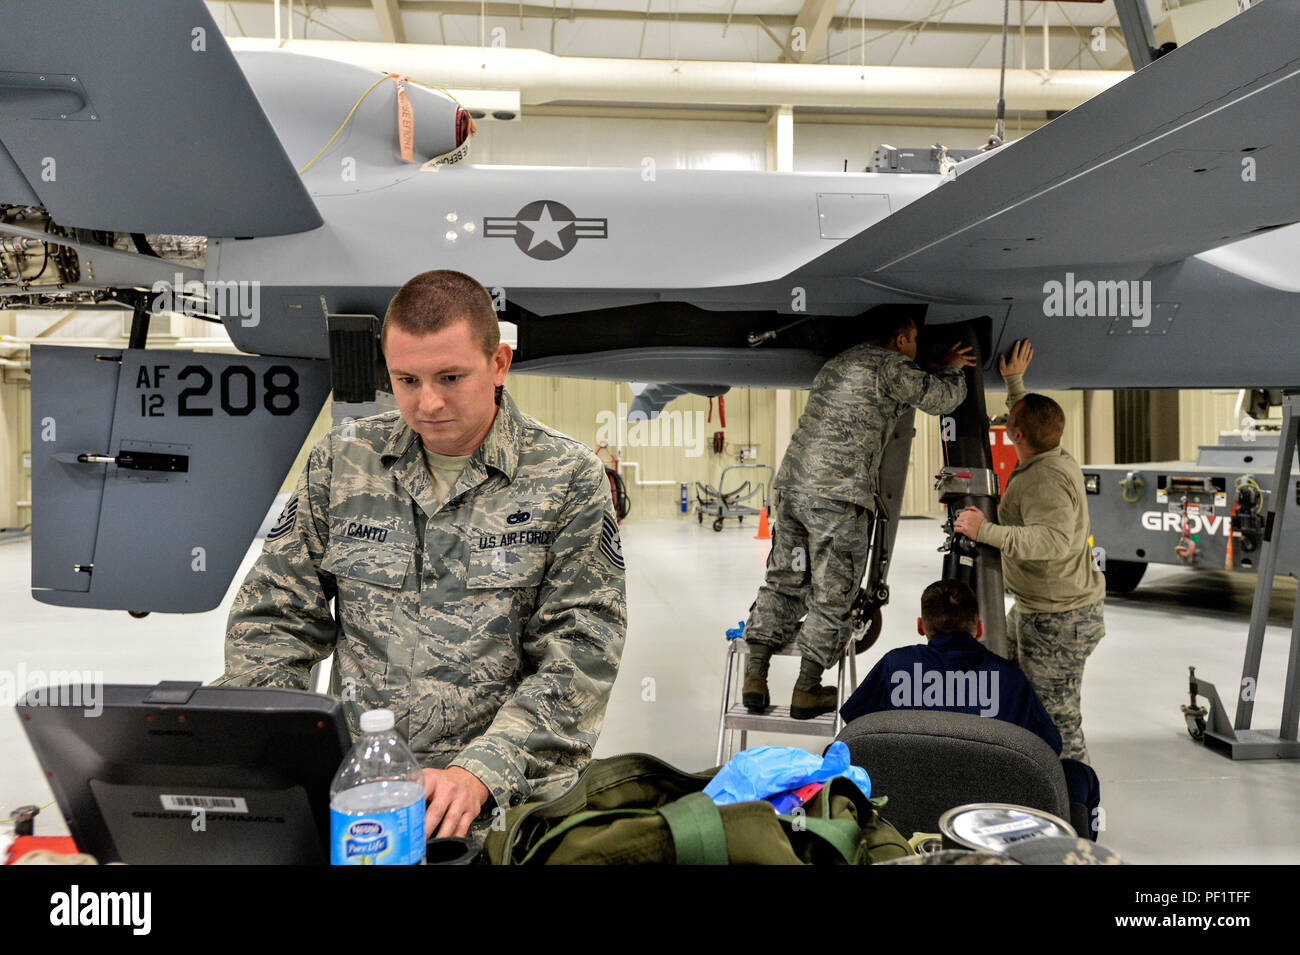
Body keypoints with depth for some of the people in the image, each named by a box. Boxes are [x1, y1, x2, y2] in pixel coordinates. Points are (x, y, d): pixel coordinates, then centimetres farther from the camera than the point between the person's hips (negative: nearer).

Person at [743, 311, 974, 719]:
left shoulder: (837, 363, 25)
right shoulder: (888, 364, -1)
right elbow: (942, 398, 3)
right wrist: (951, 368, 24)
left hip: (791, 483, 8)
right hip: (838, 493, -8)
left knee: (783, 581, 13)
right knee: (832, 594, 3)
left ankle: (754, 678, 10)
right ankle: (807, 690, 9)